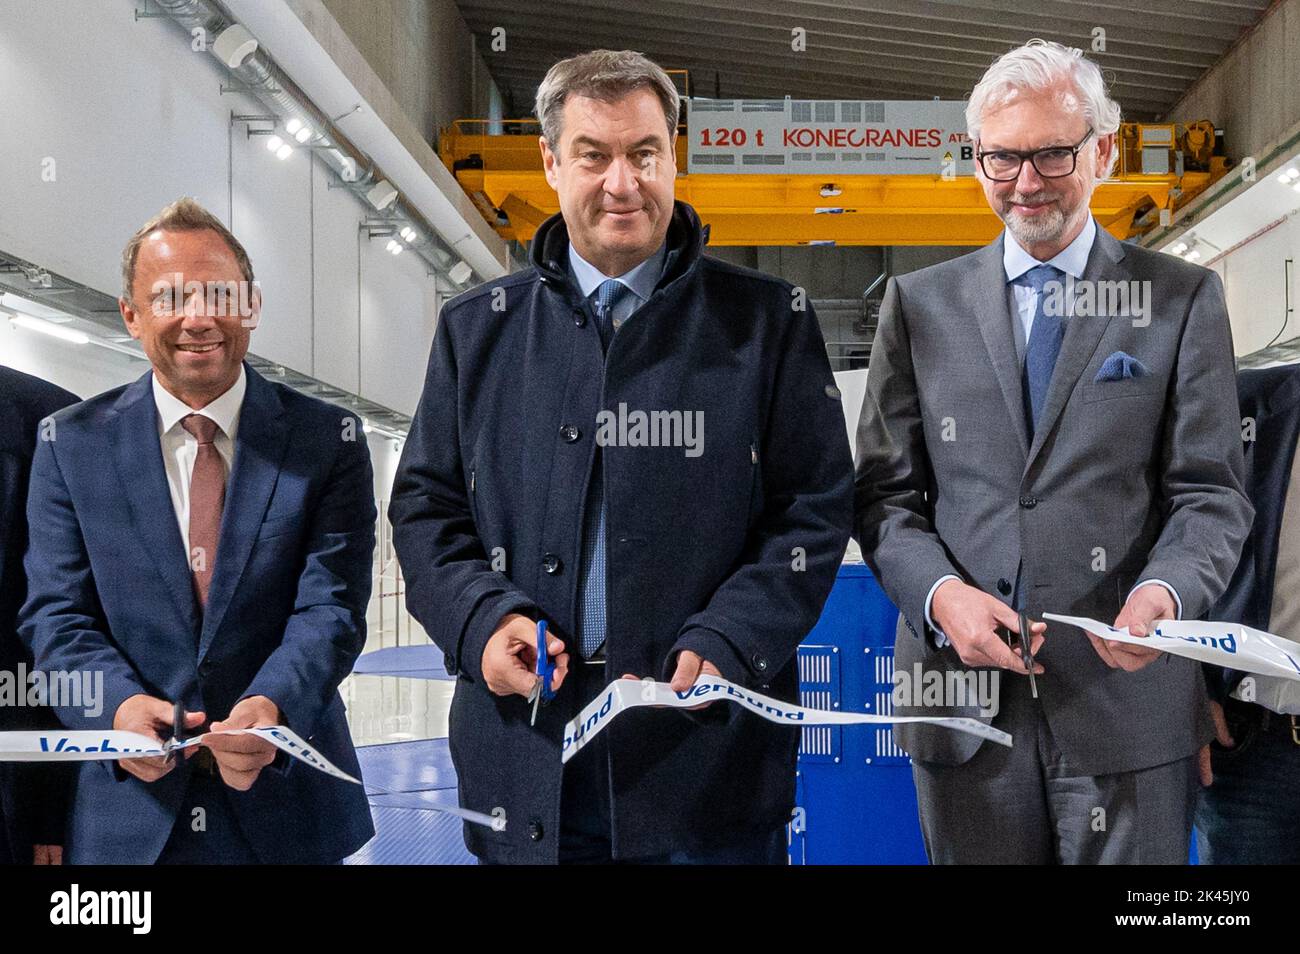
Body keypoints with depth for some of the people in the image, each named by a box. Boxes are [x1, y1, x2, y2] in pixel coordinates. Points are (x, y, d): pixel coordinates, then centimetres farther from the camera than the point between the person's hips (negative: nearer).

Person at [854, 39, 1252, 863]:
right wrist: (940, 593, -14)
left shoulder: (1183, 299, 3)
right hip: (962, 691, 1)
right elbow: (886, 491, 4)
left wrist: (1165, 591, -20)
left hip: (1127, 698, -1)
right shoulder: (921, 304, 6)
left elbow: (1210, 493, 0)